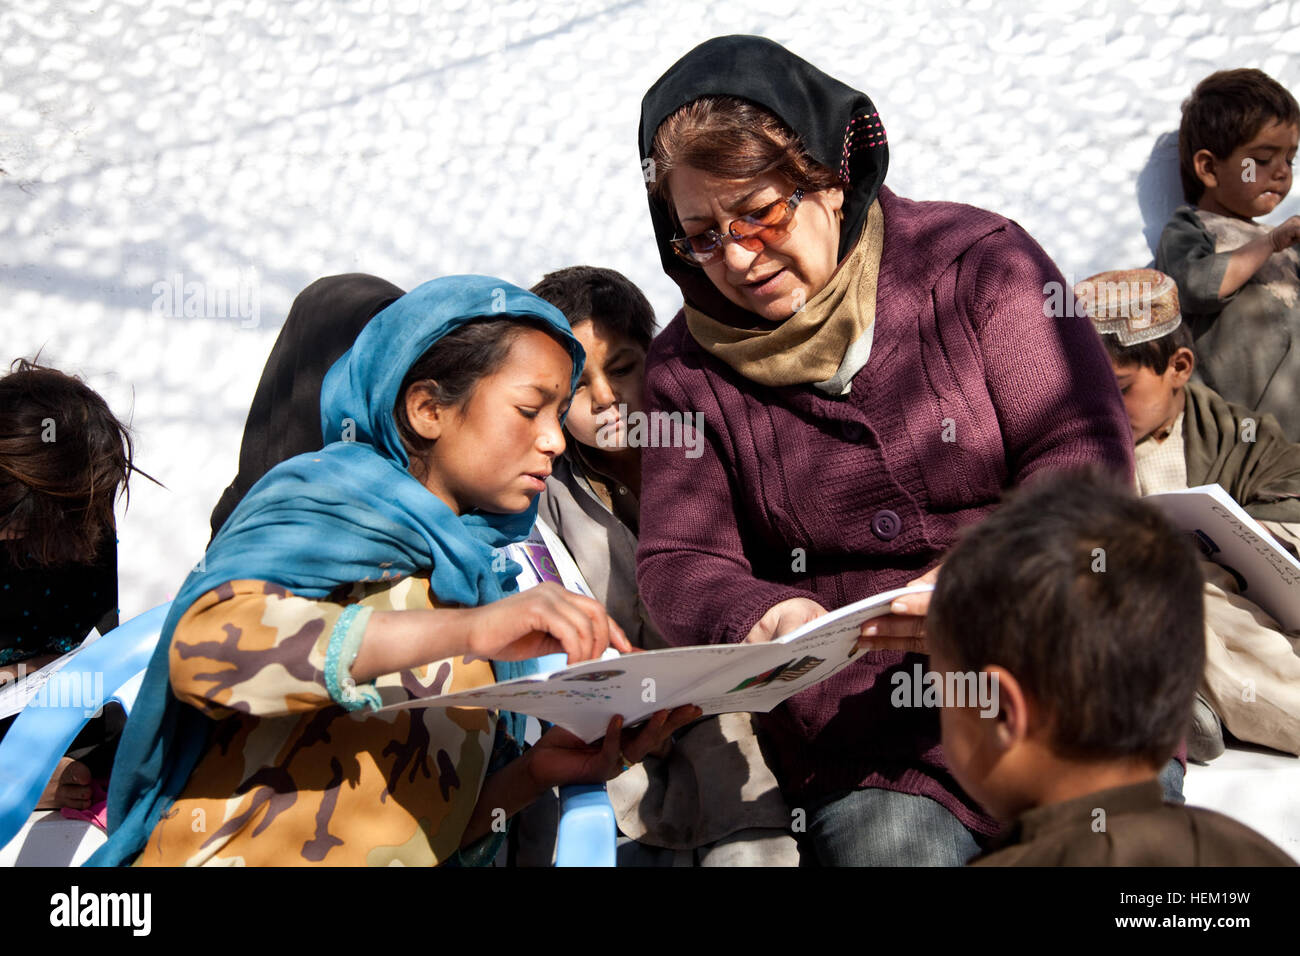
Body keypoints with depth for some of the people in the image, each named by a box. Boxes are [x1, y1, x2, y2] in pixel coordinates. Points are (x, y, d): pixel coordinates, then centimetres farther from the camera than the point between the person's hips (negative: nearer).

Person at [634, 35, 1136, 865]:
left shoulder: (976, 262, 1)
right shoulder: (689, 366, 8)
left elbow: (1088, 453, -5)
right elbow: (678, 558, 5)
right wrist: (758, 618, -20)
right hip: (855, 728, 1)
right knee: (887, 840, -27)